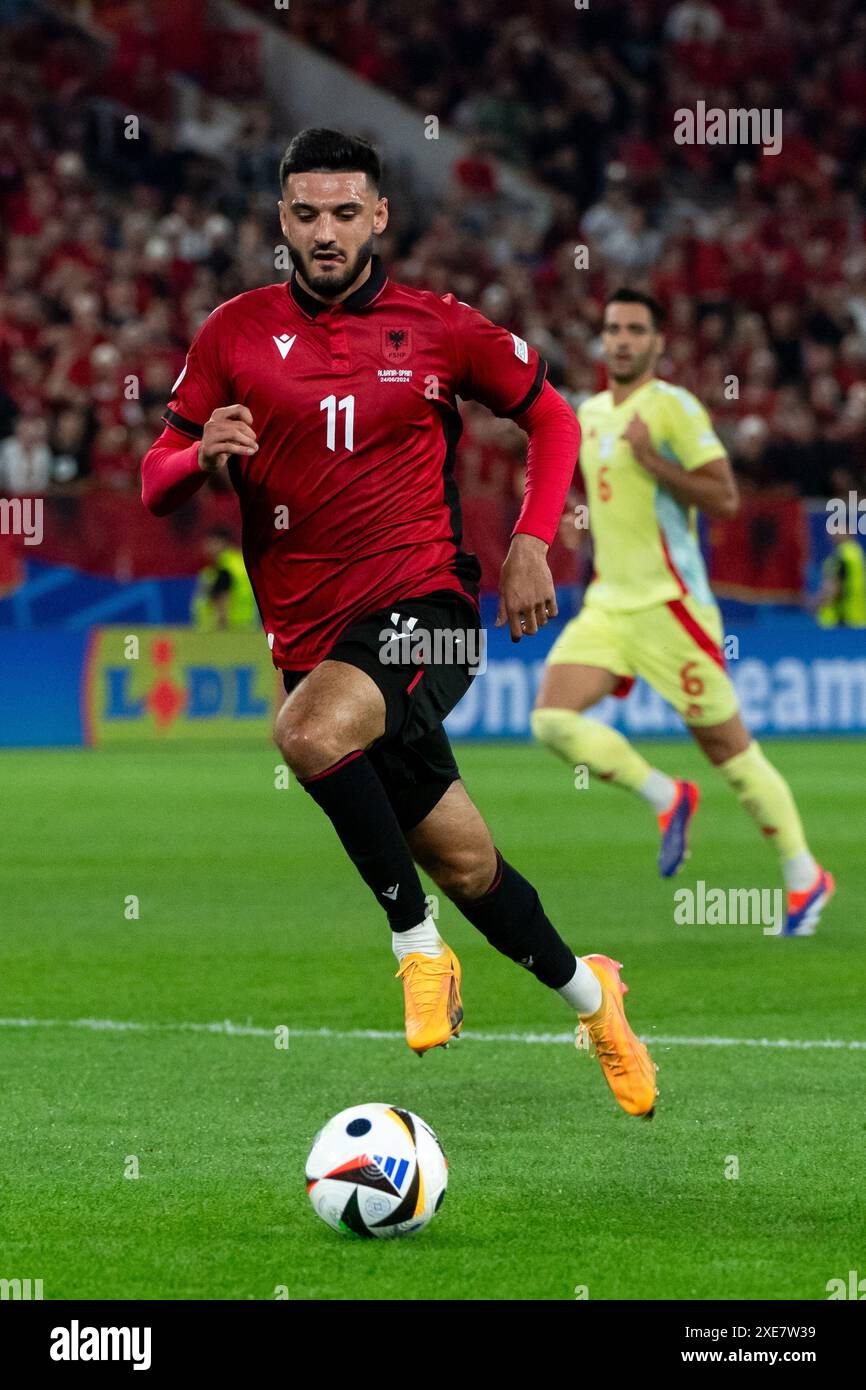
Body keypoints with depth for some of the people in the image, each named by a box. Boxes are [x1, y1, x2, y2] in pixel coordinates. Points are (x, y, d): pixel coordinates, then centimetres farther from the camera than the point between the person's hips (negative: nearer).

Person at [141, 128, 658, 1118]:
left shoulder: (434, 328, 1)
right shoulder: (235, 335, 5)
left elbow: (550, 418, 14)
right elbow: (155, 481, 8)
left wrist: (533, 541, 0)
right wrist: (203, 456, -16)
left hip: (423, 605, -3)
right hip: (312, 634, 3)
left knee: (313, 733, -34)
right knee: (464, 866, 6)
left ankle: (420, 953, -17)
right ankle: (586, 993, 32)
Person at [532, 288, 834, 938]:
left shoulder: (673, 407, -9)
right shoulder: (590, 413, 14)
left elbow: (726, 498, -15)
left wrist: (654, 462, -22)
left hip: (668, 604, -7)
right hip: (607, 604, 7)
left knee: (728, 747, 0)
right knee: (553, 718, -13)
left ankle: (805, 877, 14)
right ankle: (668, 799, 5)